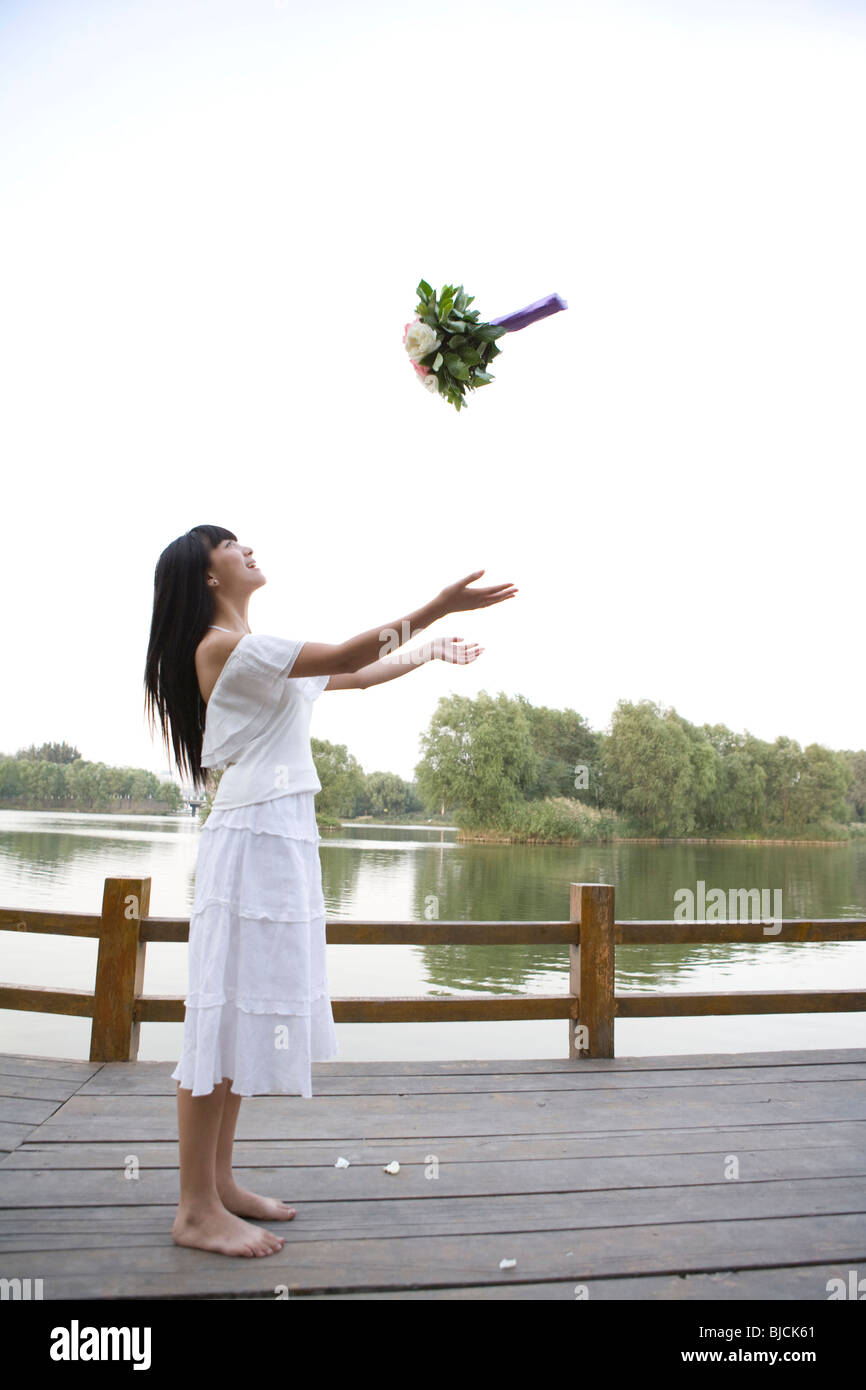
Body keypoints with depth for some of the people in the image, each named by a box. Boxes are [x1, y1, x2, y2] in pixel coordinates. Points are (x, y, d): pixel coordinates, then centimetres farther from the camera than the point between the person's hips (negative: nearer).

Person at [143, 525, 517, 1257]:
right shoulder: (224, 645, -11)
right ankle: (197, 1209, 8)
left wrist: (431, 653, 30)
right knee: (228, 1012, -4)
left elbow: (359, 677, 25)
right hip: (252, 839, -10)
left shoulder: (261, 655, 18)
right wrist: (440, 606, -20)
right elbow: (347, 656, -19)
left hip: (283, 838, 10)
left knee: (249, 1013, 12)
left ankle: (220, 1182, 24)